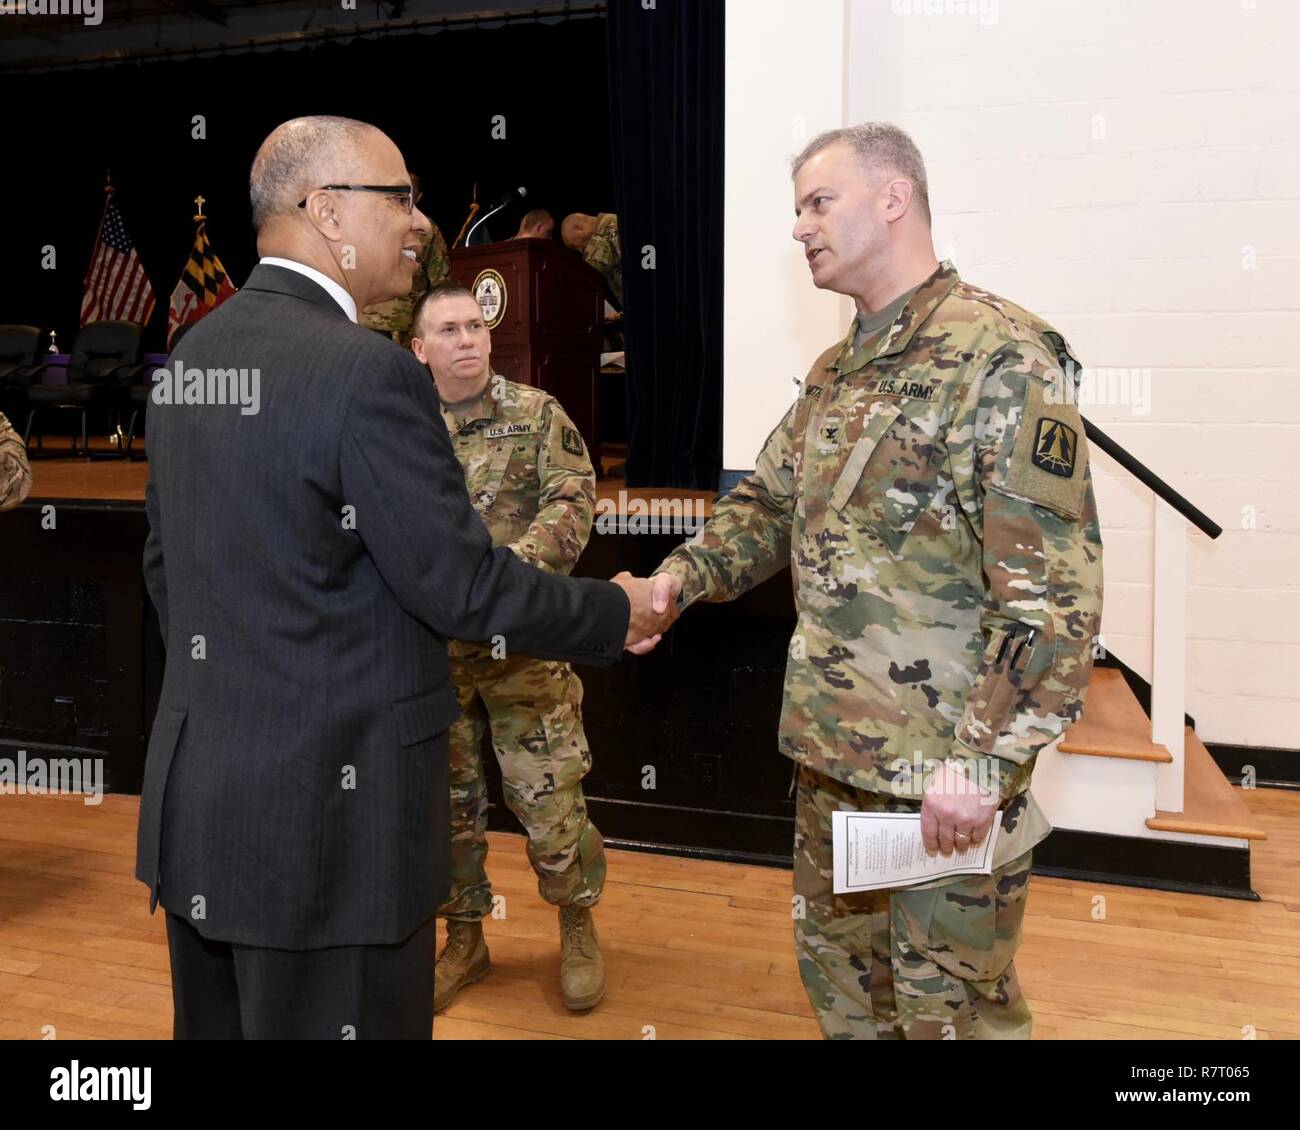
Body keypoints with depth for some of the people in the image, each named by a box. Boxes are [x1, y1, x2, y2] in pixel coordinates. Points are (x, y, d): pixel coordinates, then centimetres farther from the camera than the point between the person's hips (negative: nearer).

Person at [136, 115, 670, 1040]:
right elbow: (460, 585, -17)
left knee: (219, 1023, 20)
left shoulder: (191, 356, 6)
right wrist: (615, 614, -2)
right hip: (329, 813, -8)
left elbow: (165, 566, 13)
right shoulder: (367, 373, -20)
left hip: (195, 793, 9)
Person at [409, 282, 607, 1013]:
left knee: (551, 801, 3)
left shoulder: (537, 413, 0)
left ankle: (578, 929, 27)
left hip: (524, 646, -2)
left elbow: (574, 500, -9)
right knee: (445, 803, 13)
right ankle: (464, 939, 32)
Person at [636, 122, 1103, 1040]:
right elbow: (771, 505, 17)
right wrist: (684, 574, -2)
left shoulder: (1003, 356, -16)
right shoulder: (833, 373, 11)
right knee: (839, 975, 23)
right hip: (832, 751, 8)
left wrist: (984, 759, -22)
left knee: (951, 1007, 8)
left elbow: (1055, 588, -20)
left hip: (947, 767, -8)